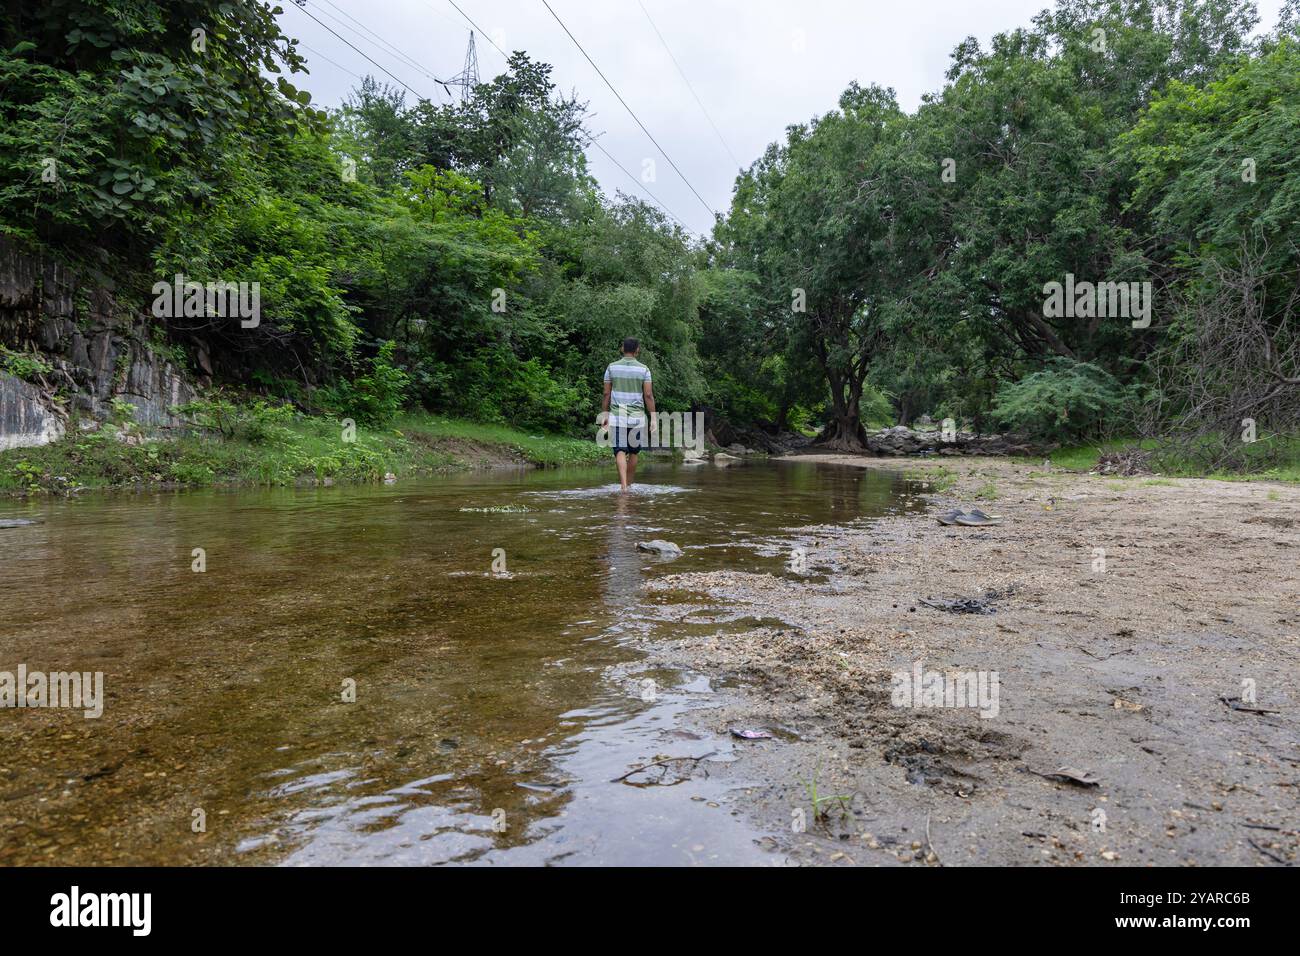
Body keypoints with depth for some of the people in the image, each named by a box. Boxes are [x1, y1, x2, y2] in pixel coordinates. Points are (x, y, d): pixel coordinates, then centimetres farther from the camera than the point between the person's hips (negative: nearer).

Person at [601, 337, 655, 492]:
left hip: (617, 416, 0)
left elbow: (606, 394, 3)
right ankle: (629, 485, 24)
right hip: (637, 417, 0)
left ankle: (623, 484, -24)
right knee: (633, 452, 14)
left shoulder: (612, 367, 3)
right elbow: (648, 395, -4)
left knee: (620, 452, -5)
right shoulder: (643, 369, 0)